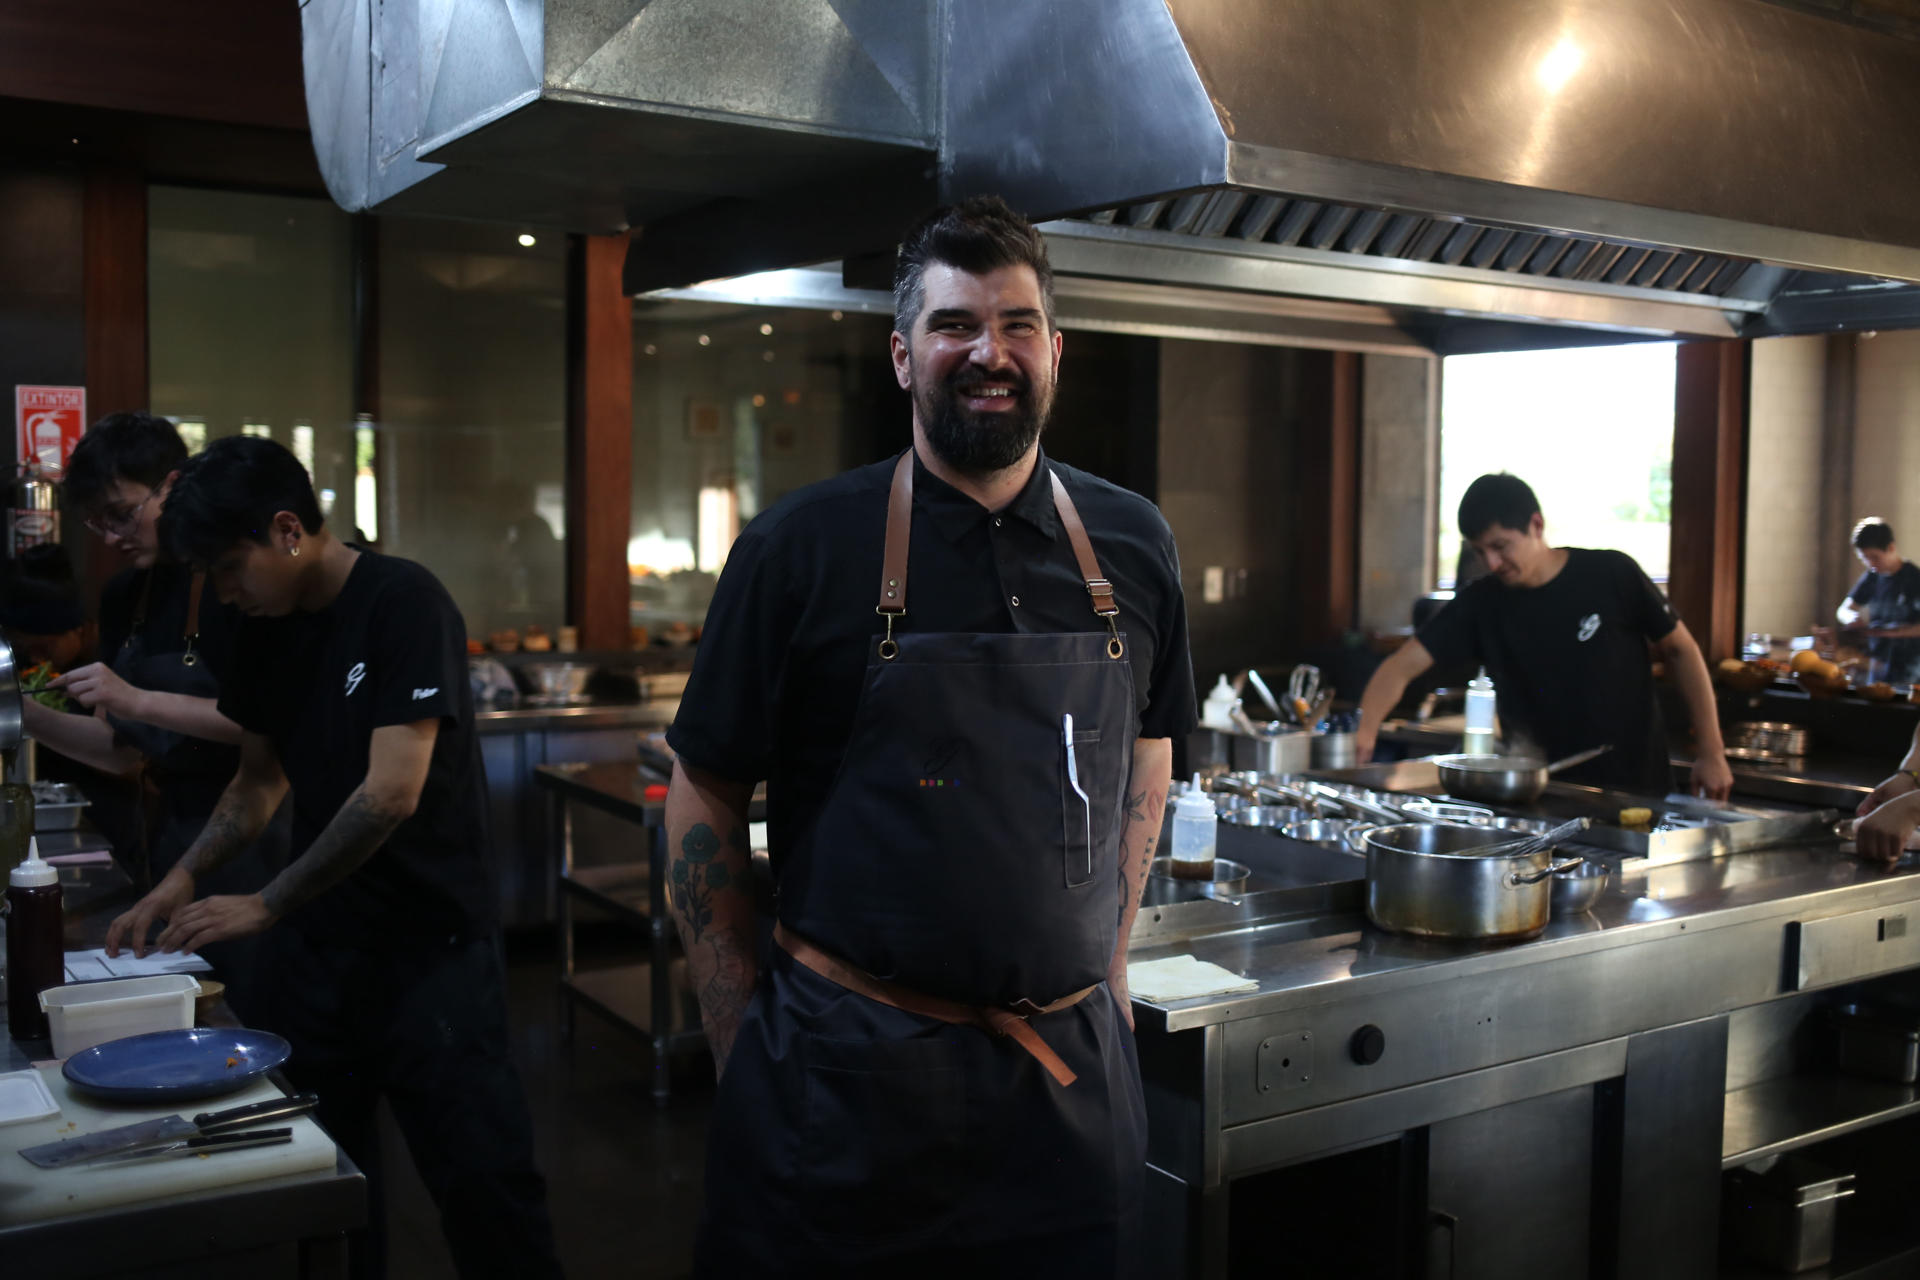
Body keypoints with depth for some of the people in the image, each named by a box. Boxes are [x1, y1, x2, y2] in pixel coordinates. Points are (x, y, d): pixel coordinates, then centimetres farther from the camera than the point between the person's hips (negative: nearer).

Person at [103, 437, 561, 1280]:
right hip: (314, 940, 7)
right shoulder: (264, 631, 8)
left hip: (430, 939, -6)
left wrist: (265, 906, -14)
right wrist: (183, 880, 4)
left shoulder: (401, 603, -15)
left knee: (481, 1182, -2)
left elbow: (391, 794, -20)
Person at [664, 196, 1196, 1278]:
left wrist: (1108, 968, 11)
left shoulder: (1132, 546, 3)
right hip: (842, 1075, -3)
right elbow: (705, 801, -2)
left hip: (1076, 1076, 3)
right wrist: (748, 1051, -4)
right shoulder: (804, 546, -7)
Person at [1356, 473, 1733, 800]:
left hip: (1637, 790, -1)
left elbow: (1680, 651, 1)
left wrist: (1710, 752, -1)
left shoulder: (1612, 575, -8)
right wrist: (1363, 732, -27)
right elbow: (1401, 667, -8)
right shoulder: (1481, 604, -4)